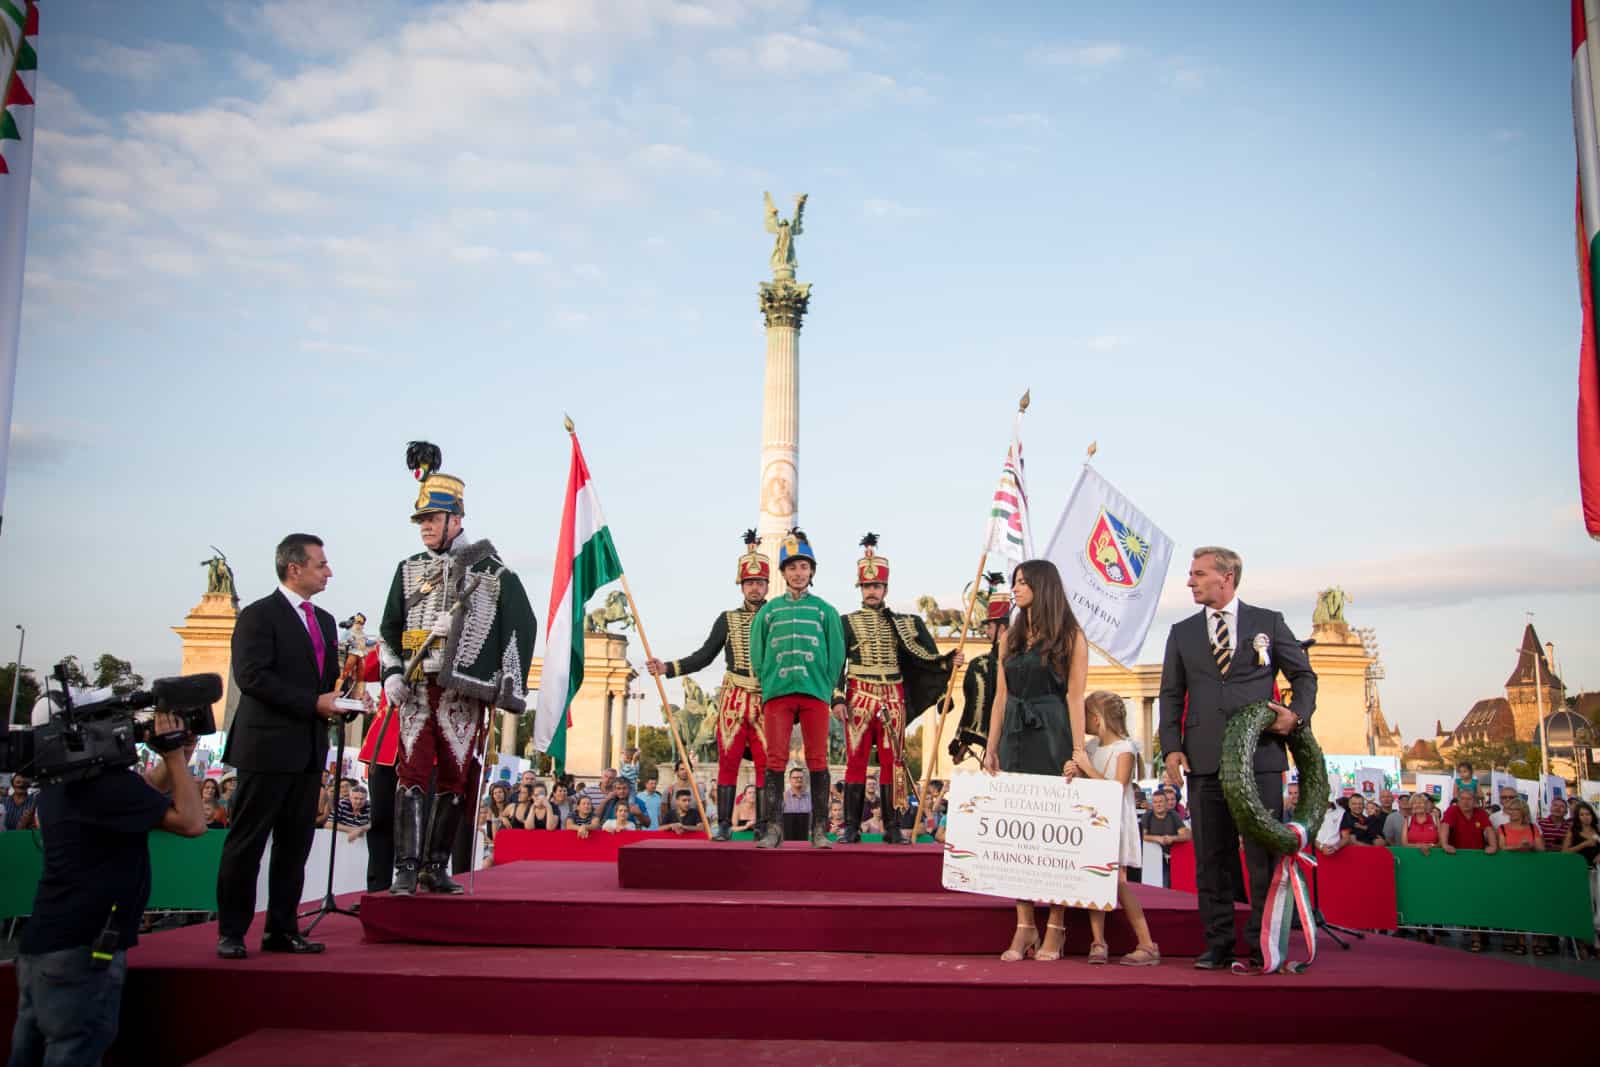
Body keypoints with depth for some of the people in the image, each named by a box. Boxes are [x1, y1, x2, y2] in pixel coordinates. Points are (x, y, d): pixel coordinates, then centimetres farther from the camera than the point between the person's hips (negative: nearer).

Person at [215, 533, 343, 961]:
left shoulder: (324, 621, 18)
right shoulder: (259, 616, -6)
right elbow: (251, 676, -17)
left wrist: (339, 697, 1)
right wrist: (313, 704, -19)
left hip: (309, 749, 7)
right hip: (268, 747, -7)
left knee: (295, 845, 9)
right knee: (246, 844, 1)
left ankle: (282, 931, 16)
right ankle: (231, 933, 9)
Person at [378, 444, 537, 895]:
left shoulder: (487, 566, 1)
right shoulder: (408, 569, 14)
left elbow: (521, 623, 0)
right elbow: (390, 627, 19)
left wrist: (509, 683, -5)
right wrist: (392, 674, 4)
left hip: (462, 689, -2)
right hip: (416, 688, 3)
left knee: (454, 778, 3)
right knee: (413, 774, -5)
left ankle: (436, 868, 12)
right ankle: (407, 869, -5)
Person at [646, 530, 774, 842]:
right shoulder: (728, 619, 7)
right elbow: (704, 656, 6)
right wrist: (666, 668, -3)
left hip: (768, 700, 0)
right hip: (733, 698, 0)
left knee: (766, 763, 1)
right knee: (728, 761, 0)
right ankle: (724, 824, 6)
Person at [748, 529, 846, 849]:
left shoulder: (824, 610, 10)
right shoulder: (768, 610, 12)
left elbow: (836, 654, 7)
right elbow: (757, 654, 12)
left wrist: (825, 687, 0)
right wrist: (768, 684, 3)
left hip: (815, 693, 0)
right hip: (777, 692, 1)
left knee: (817, 760, 0)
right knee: (775, 759, -2)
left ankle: (819, 830, 4)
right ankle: (773, 828, 1)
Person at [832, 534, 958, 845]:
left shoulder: (902, 623, 12)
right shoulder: (847, 623, 5)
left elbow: (920, 658, 6)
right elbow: (836, 664, 0)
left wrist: (948, 662, -9)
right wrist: (838, 698, -10)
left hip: (893, 699, 2)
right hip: (859, 697, -2)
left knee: (892, 761, 3)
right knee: (856, 760, -1)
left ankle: (893, 828, 7)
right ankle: (851, 828, 3)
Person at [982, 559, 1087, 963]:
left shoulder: (1071, 636, 0)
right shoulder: (1010, 637, 15)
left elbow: (1074, 697, -6)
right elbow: (1001, 695, 14)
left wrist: (1077, 752, -13)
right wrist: (991, 747, 7)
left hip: (1053, 736, -5)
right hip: (1015, 737, 5)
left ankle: (1055, 929, 3)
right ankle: (1025, 927, 5)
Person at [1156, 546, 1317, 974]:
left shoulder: (1268, 622, 7)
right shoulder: (1182, 633, 14)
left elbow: (1304, 675, 11)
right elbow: (1171, 695, 13)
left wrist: (1297, 713, -8)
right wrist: (1171, 746, 1)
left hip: (1261, 754, -2)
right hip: (1204, 759, 3)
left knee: (1264, 855, -1)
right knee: (1211, 858, 6)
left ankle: (1261, 947, 6)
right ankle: (1219, 945, 14)